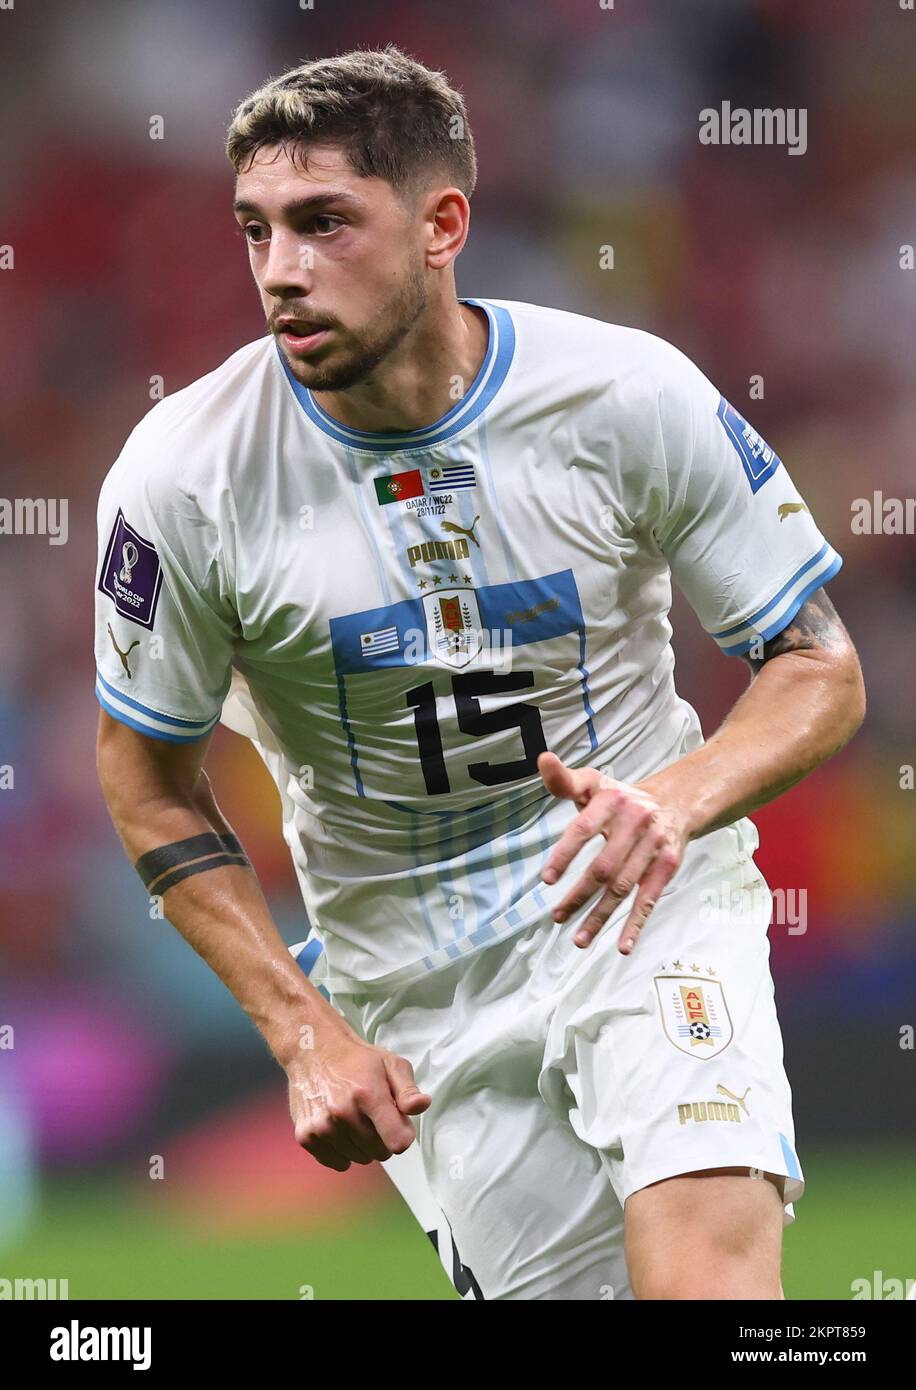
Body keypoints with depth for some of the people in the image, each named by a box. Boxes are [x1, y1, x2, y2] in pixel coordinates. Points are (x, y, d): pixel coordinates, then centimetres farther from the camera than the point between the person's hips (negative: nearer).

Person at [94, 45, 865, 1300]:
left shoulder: (631, 396, -13)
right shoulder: (185, 477, -12)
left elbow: (821, 673, -5)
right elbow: (150, 779, 2)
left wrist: (676, 802, -26)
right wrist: (301, 1030, -6)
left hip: (645, 900, -2)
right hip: (419, 980, 2)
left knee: (706, 1261, -28)